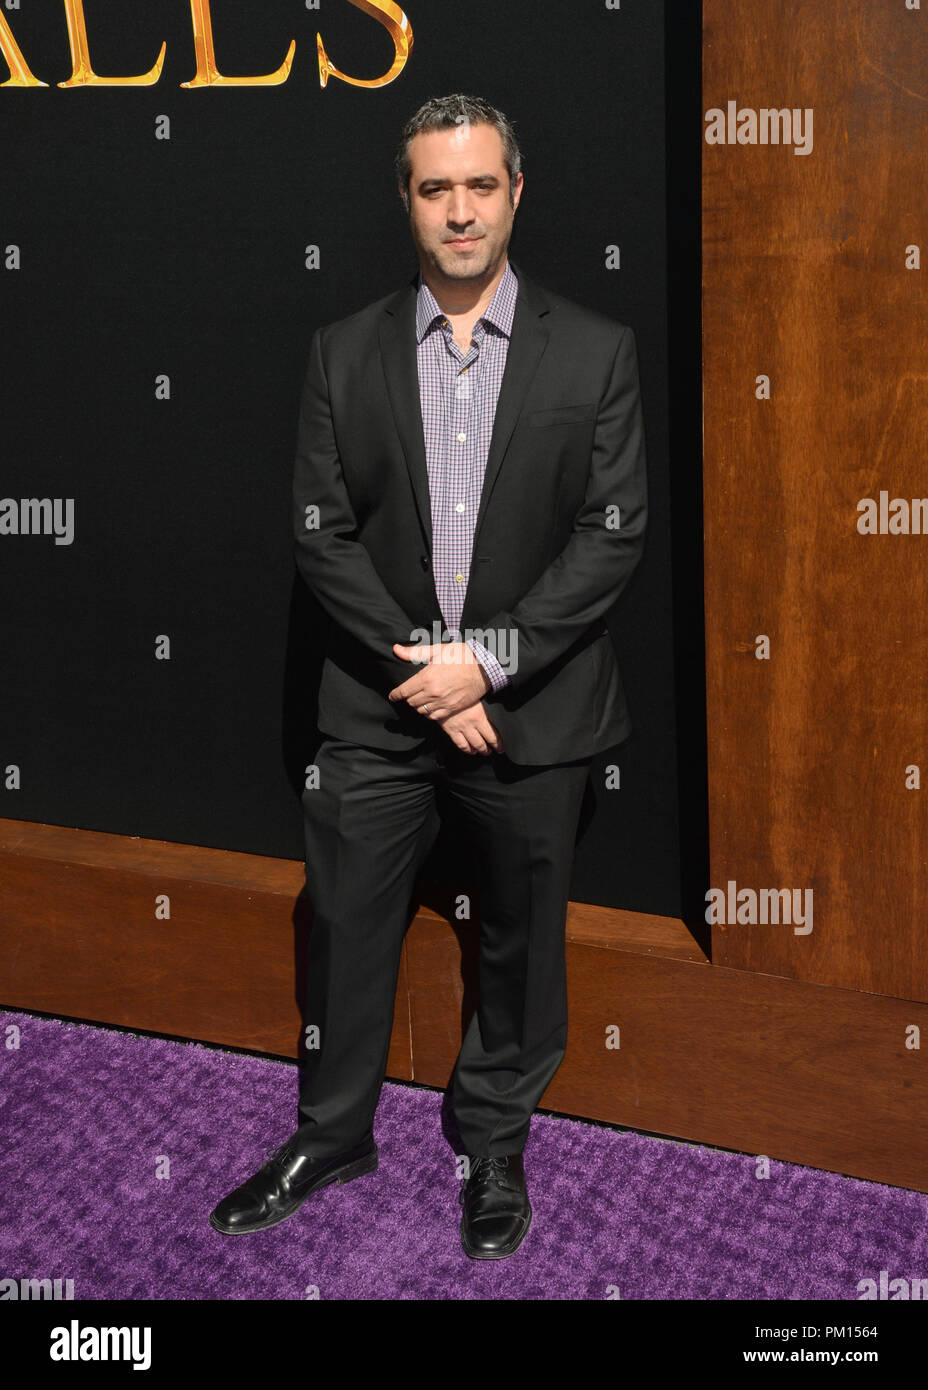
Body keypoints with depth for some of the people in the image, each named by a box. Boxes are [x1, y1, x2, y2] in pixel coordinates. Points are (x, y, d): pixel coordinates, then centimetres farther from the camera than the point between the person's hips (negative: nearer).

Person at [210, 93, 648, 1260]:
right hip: (378, 707, 1)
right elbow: (322, 534, -2)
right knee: (346, 926, 10)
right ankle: (332, 1133, 32)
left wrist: (489, 659, -15)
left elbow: (613, 535, -7)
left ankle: (494, 1141, 34)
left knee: (520, 939, 13)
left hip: (532, 708, -1)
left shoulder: (595, 352, -2)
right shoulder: (344, 353, 2)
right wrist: (422, 665, -12)